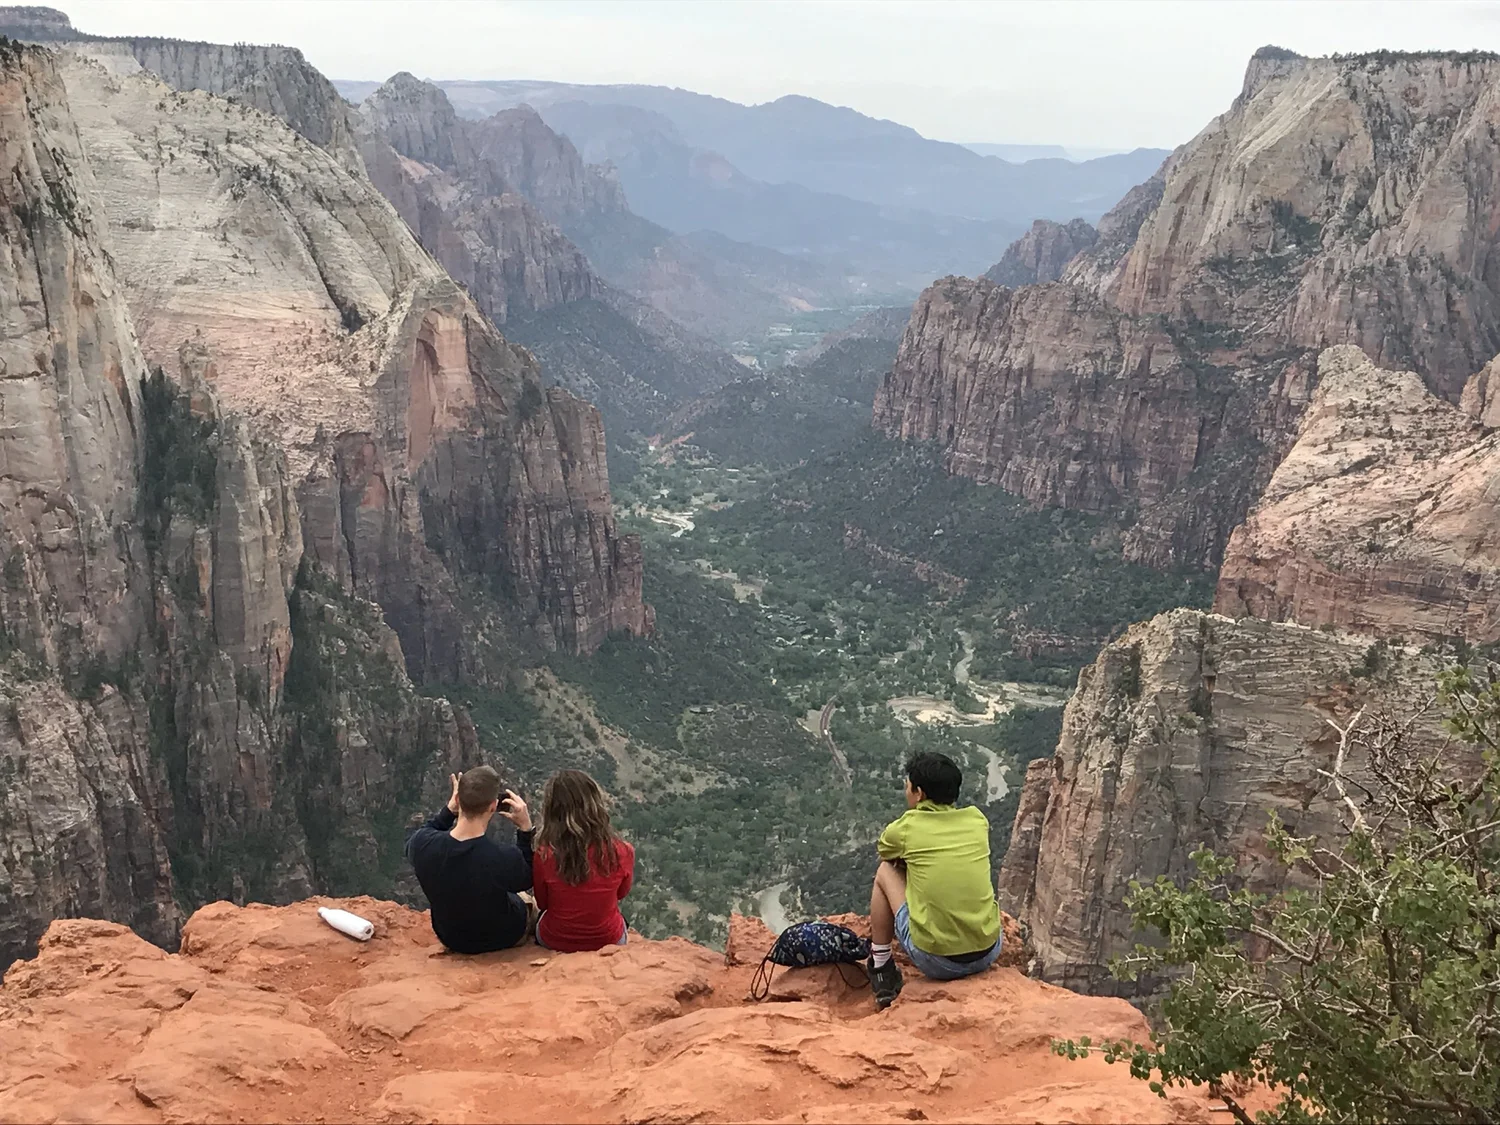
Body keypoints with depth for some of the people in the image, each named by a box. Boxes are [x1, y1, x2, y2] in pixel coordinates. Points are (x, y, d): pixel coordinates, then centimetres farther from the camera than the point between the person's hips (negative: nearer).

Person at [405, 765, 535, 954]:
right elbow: (529, 879, -13)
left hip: (450, 938, 3)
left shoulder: (422, 845, -29)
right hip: (500, 939, -3)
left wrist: (449, 811, -5)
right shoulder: (506, 857, -38)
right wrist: (525, 829, -15)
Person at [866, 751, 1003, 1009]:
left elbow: (887, 854, 22)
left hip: (936, 961, -4)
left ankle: (880, 969, 20)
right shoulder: (978, 819, 5)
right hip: (988, 953, 4)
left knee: (885, 872, 16)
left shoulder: (906, 827, -3)